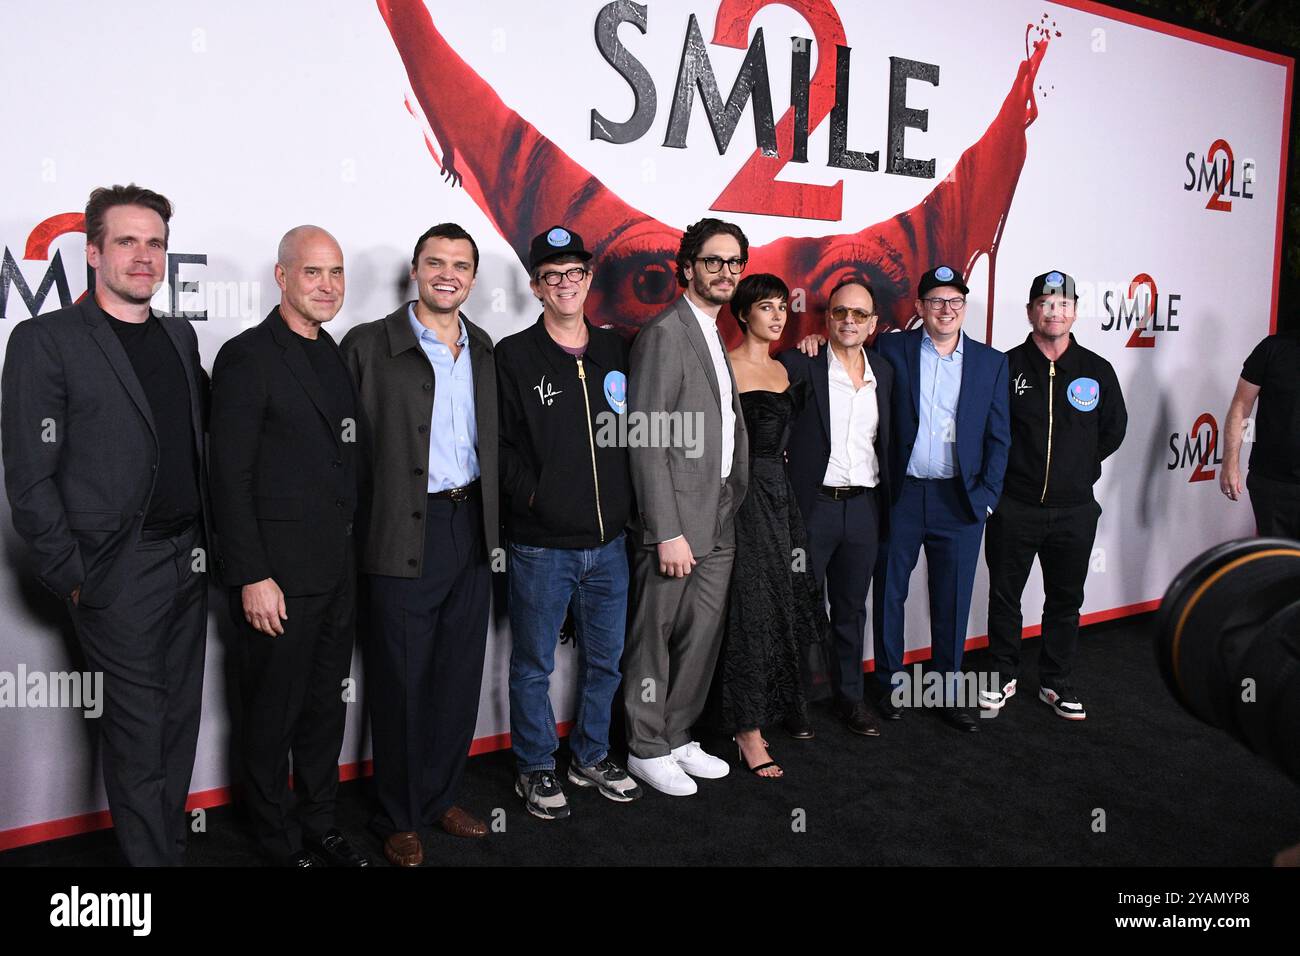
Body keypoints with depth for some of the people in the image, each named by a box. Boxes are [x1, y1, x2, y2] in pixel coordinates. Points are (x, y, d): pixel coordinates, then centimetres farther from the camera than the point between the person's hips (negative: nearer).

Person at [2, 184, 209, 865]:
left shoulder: (180, 336, 12)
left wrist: (207, 540, 9)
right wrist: (72, 575, -11)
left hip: (189, 561, 6)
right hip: (119, 573, -6)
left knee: (179, 720, 14)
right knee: (138, 732, 2)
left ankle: (172, 845, 29)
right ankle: (152, 859, 17)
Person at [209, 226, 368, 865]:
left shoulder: (337, 357, 12)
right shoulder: (246, 358, -11)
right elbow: (230, 479, -15)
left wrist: (351, 548, 10)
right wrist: (253, 578, -18)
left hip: (337, 570, 7)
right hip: (276, 575, -7)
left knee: (326, 706, 18)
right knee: (272, 715, 9)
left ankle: (320, 824, 34)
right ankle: (281, 842, 27)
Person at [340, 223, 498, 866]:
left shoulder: (484, 350, 11)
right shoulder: (369, 345, -6)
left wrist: (491, 514, 9)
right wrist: (360, 525, -10)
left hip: (471, 527, 5)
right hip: (405, 534, -5)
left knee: (459, 676, 14)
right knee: (402, 681, 5)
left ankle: (440, 798, 32)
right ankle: (400, 819, 22)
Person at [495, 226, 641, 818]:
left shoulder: (616, 351, 8)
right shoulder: (514, 356, -4)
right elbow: (498, 443, -7)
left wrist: (625, 502, 5)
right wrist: (533, 494, -12)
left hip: (609, 541, 4)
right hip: (541, 545, -4)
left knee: (605, 661, 16)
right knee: (534, 666, 9)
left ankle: (591, 757, 35)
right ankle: (535, 769, 27)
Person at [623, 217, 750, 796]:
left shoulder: (716, 337, 17)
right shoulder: (664, 335, -11)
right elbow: (646, 443, -17)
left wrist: (731, 510, 13)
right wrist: (668, 533, -20)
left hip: (718, 524, 8)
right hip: (675, 523, -8)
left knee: (703, 637, 14)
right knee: (655, 639, 5)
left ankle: (678, 738, 29)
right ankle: (647, 748, 20)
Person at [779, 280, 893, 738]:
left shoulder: (884, 372, 8)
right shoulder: (797, 365, -8)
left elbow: (885, 443, 14)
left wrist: (884, 507, 10)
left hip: (863, 507, 4)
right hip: (812, 506, -4)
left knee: (851, 609, 16)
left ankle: (850, 696, 29)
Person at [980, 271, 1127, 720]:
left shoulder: (1097, 371, 3)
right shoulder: (1005, 367, -4)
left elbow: (1113, 429, 13)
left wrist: (1077, 467, 10)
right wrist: (1008, 471, 2)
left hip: (1074, 509, 2)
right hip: (1012, 506, -2)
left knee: (1065, 599, 12)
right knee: (1004, 595, 9)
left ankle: (1056, 682, 27)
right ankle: (1002, 675, 26)